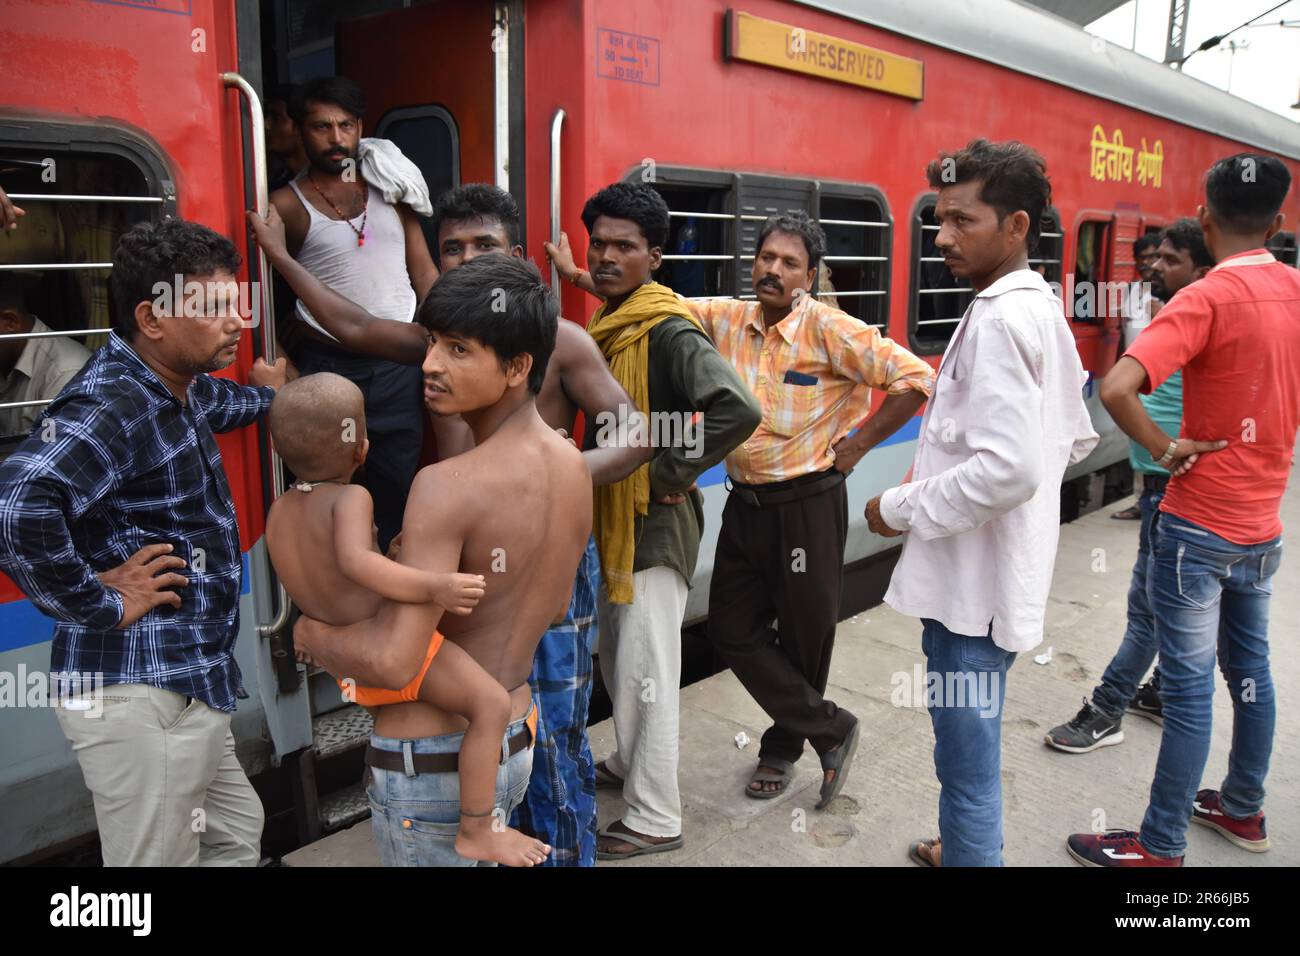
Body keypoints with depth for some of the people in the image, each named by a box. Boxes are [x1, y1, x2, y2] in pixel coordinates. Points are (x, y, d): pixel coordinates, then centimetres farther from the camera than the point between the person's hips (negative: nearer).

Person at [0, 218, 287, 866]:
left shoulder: (176, 390, 10)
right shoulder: (111, 406, -20)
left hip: (185, 683, 10)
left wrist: (267, 396, 51)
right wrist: (99, 603, -26)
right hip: (141, 695, -10)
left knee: (236, 836, 22)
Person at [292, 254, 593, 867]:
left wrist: (310, 634, -9)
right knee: (483, 851, 27)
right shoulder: (573, 468, -2)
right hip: (515, 744, 7)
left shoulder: (447, 487, -26)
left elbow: (394, 662, -29)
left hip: (432, 766, -7)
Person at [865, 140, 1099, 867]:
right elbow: (1075, 440, 19)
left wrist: (903, 507, -15)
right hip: (995, 569, 11)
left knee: (968, 756, 3)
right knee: (972, 744, 26)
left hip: (974, 578, -11)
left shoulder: (998, 320, -19)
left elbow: (1007, 469, -29)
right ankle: (970, 845, 45)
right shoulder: (1043, 310, 11)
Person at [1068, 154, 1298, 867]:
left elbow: (1116, 388, -33)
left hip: (1199, 526, -7)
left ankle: (1160, 848, 14)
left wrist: (1165, 449, -19)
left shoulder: (1209, 298, -19)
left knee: (1188, 686, 0)